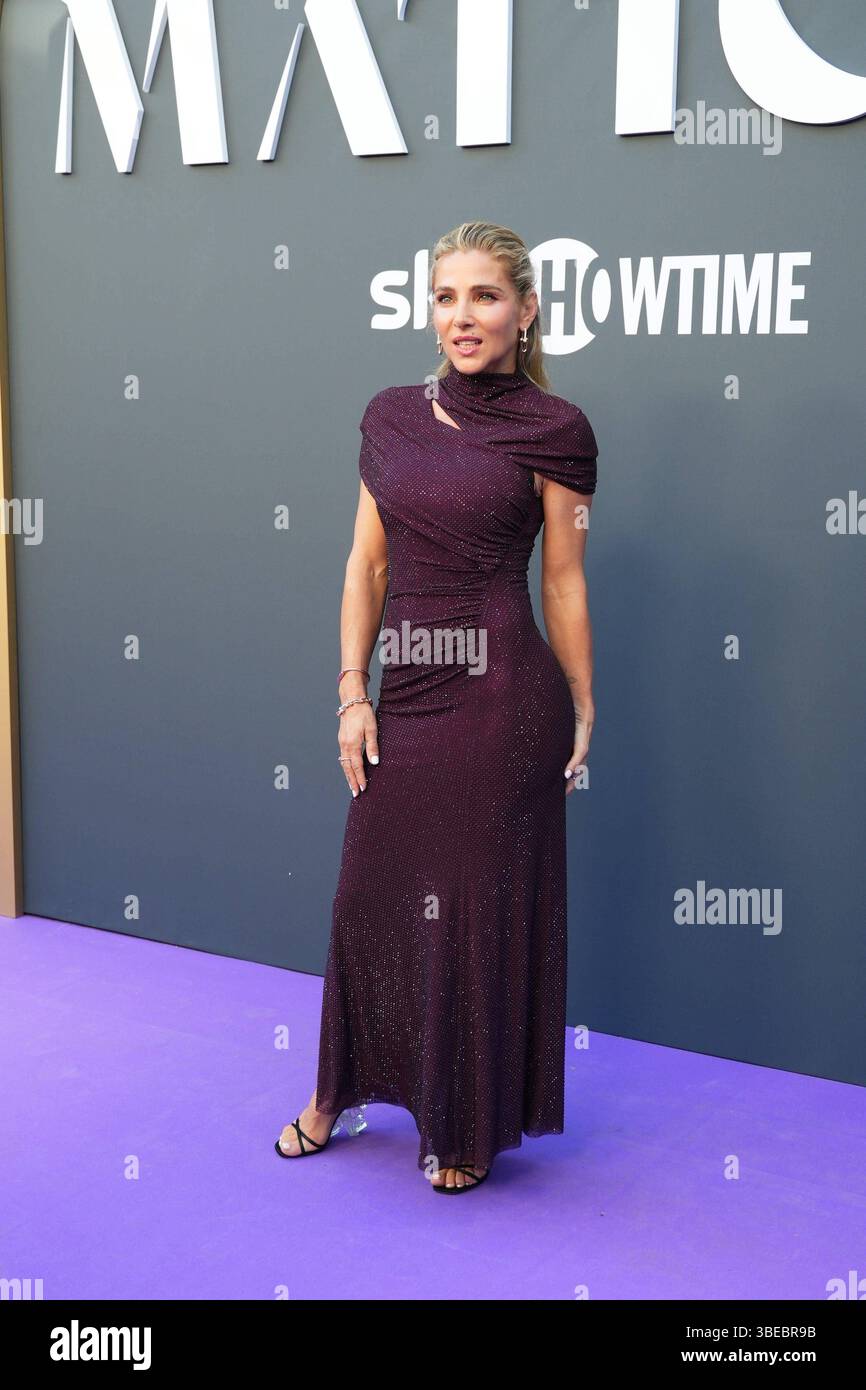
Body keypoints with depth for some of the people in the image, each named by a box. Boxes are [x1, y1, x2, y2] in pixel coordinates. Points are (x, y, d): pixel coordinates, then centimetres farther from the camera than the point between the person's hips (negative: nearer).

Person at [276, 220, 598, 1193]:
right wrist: (353, 693, 3)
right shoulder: (390, 418, 8)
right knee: (370, 896, 15)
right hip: (405, 694, 5)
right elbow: (368, 565, 9)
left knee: (482, 909, 6)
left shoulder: (551, 430, -4)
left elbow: (564, 582, -1)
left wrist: (582, 713, 2)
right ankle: (341, 1092, 37)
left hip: (500, 696, -4)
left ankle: (469, 1129, 27)